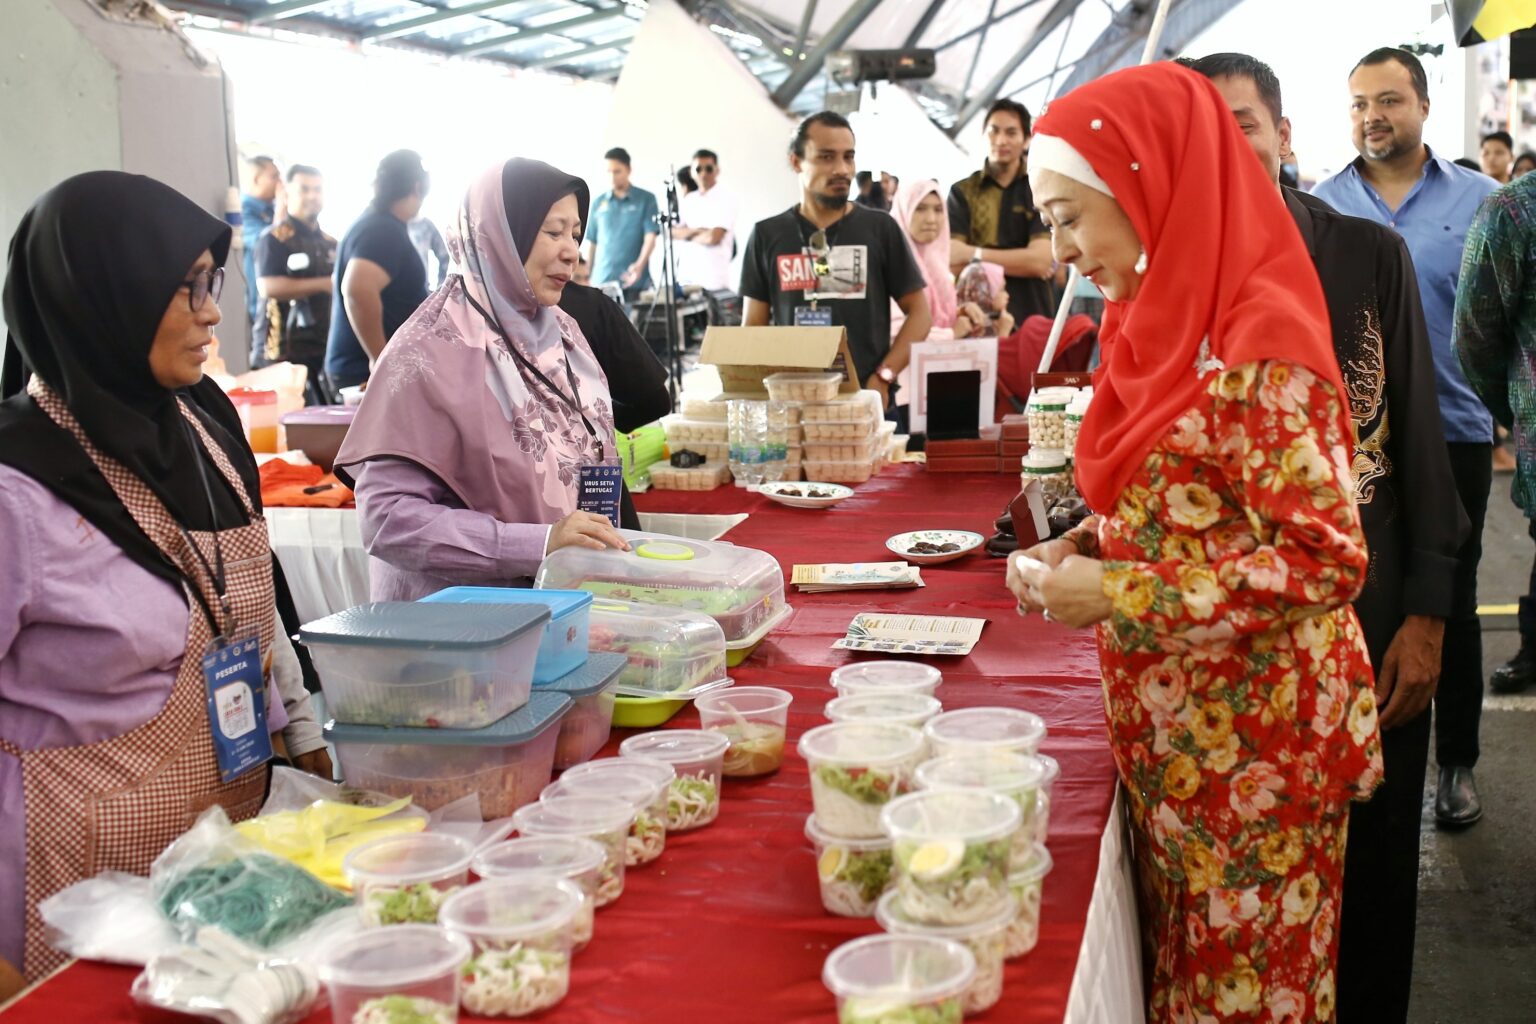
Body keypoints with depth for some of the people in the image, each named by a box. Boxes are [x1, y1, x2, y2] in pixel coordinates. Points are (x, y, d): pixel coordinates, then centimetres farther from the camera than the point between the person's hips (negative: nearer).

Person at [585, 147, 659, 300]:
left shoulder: (646, 199, 3)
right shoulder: (599, 203, 11)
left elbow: (650, 237, -4)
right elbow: (591, 243, 14)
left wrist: (640, 265, -22)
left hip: (634, 281, -2)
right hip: (602, 281, 2)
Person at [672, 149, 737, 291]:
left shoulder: (725, 198, -5)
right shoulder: (688, 200, 15)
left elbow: (714, 237, -13)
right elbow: (673, 232, 6)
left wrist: (687, 234, 3)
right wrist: (697, 230, -10)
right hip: (685, 274, 6)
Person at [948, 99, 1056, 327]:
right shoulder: (962, 192, 6)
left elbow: (1040, 261, -8)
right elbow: (951, 260, -6)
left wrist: (975, 254, -6)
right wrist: (1020, 262, -10)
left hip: (1032, 318, -1)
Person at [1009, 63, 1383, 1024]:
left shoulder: (1261, 349, -21)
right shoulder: (1168, 325, 7)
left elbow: (1323, 562, -22)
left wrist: (1119, 595, -22)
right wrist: (1085, 548, -1)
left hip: (1252, 741, -8)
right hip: (1171, 730, 8)